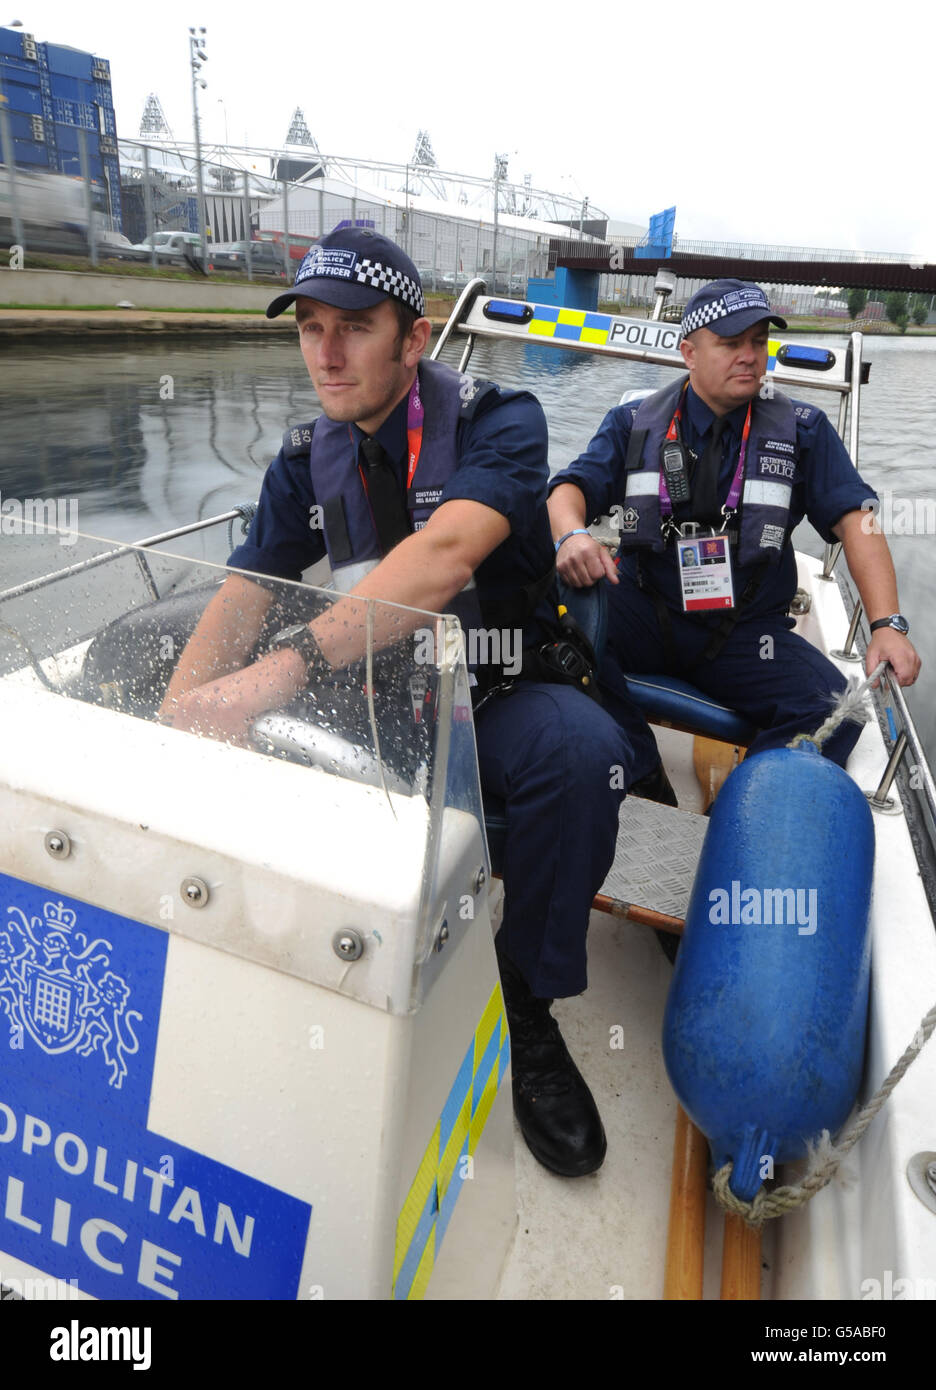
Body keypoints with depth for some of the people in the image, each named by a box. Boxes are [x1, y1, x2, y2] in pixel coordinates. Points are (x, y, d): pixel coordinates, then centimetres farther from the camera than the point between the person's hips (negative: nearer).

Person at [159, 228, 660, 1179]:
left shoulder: (497, 421, -13)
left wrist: (286, 666, -44)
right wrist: (172, 723, -21)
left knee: (583, 746, -35)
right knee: (227, 748, -19)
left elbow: (444, 556, -33)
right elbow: (241, 597, -3)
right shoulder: (308, 459, 3)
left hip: (499, 697, -3)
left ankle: (526, 1011, -11)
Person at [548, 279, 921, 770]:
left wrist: (887, 624, -13)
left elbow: (854, 518, 1)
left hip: (746, 630, 1)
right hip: (643, 612, 0)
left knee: (833, 708, -26)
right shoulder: (633, 424, 9)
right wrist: (571, 535, -29)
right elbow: (572, 488, -3)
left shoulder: (802, 430, 9)